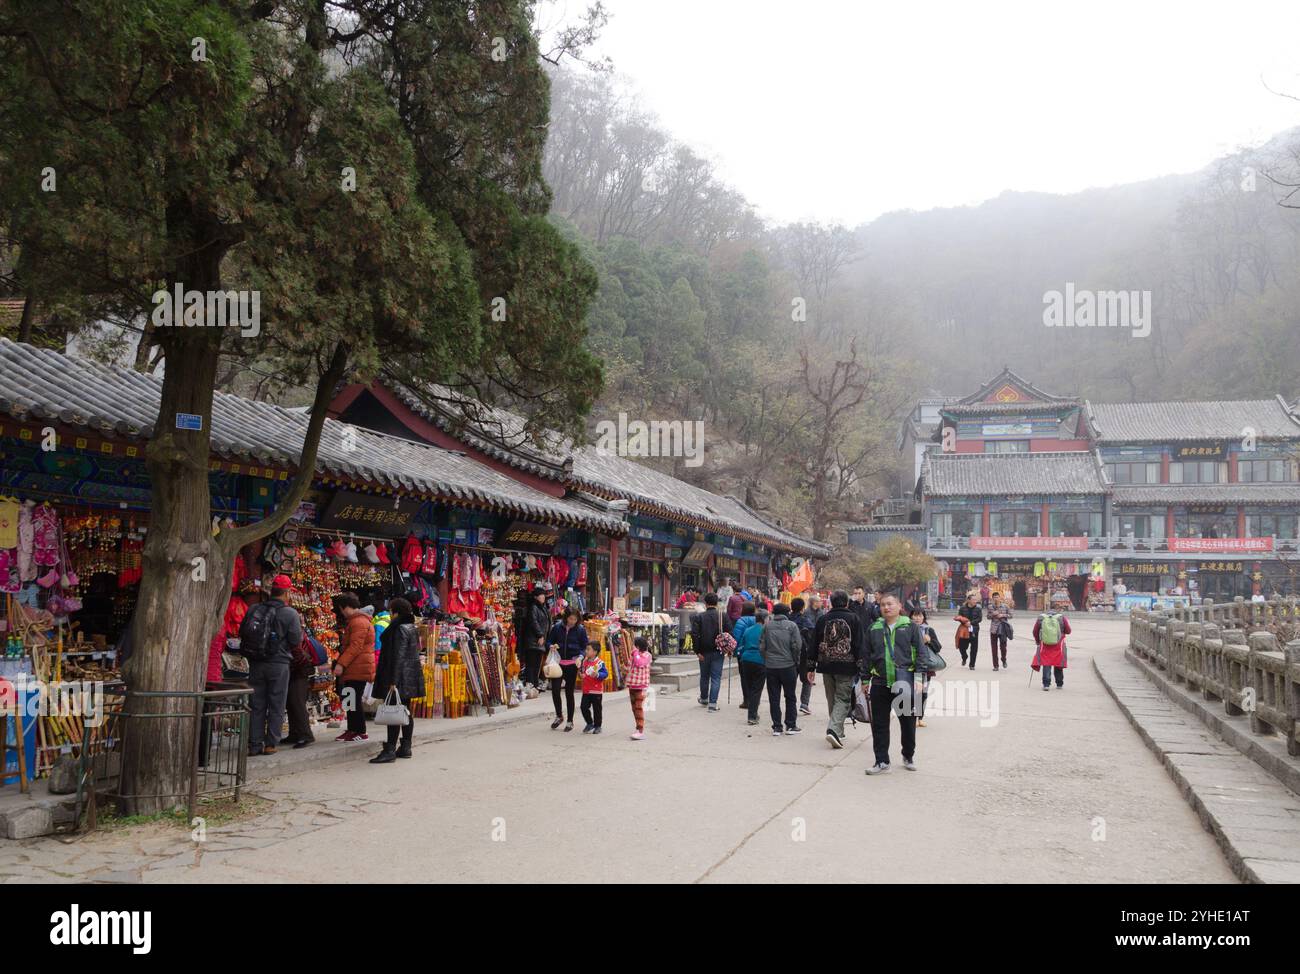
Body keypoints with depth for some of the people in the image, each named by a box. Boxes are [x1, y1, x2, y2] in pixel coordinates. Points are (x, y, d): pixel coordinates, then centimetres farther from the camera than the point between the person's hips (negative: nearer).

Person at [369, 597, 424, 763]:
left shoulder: (400, 630, -15)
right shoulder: (412, 629, 15)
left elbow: (398, 656, -21)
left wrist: (393, 681, -22)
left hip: (400, 678, -10)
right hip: (411, 677, 10)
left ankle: (390, 751, -10)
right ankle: (405, 748, 16)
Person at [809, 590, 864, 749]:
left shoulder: (823, 620, 6)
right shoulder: (854, 618, -2)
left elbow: (814, 644, 9)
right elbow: (860, 644, -6)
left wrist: (812, 666, 14)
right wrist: (860, 665, -3)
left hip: (826, 665, 3)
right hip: (846, 666, -3)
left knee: (832, 699, 16)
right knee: (843, 699, 0)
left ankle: (838, 731, 23)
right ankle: (834, 730, -17)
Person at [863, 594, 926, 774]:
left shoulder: (910, 627, 1)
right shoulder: (874, 629, 9)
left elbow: (920, 654, -1)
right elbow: (866, 656, 14)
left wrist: (920, 679, -7)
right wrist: (865, 680, 12)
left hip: (905, 684, -2)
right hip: (880, 683, 2)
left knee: (908, 723, 11)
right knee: (879, 725, 3)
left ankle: (908, 756, 31)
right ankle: (882, 761, 12)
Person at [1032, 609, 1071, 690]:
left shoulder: (1041, 618, 2)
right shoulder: (1061, 617, 0)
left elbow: (1035, 632, 8)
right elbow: (1068, 631, 5)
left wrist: (1037, 642, 23)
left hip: (1044, 645, 0)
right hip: (1058, 646, 0)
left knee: (1046, 665, 4)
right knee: (1058, 665, 12)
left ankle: (1046, 684, -5)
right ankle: (1060, 684, 22)